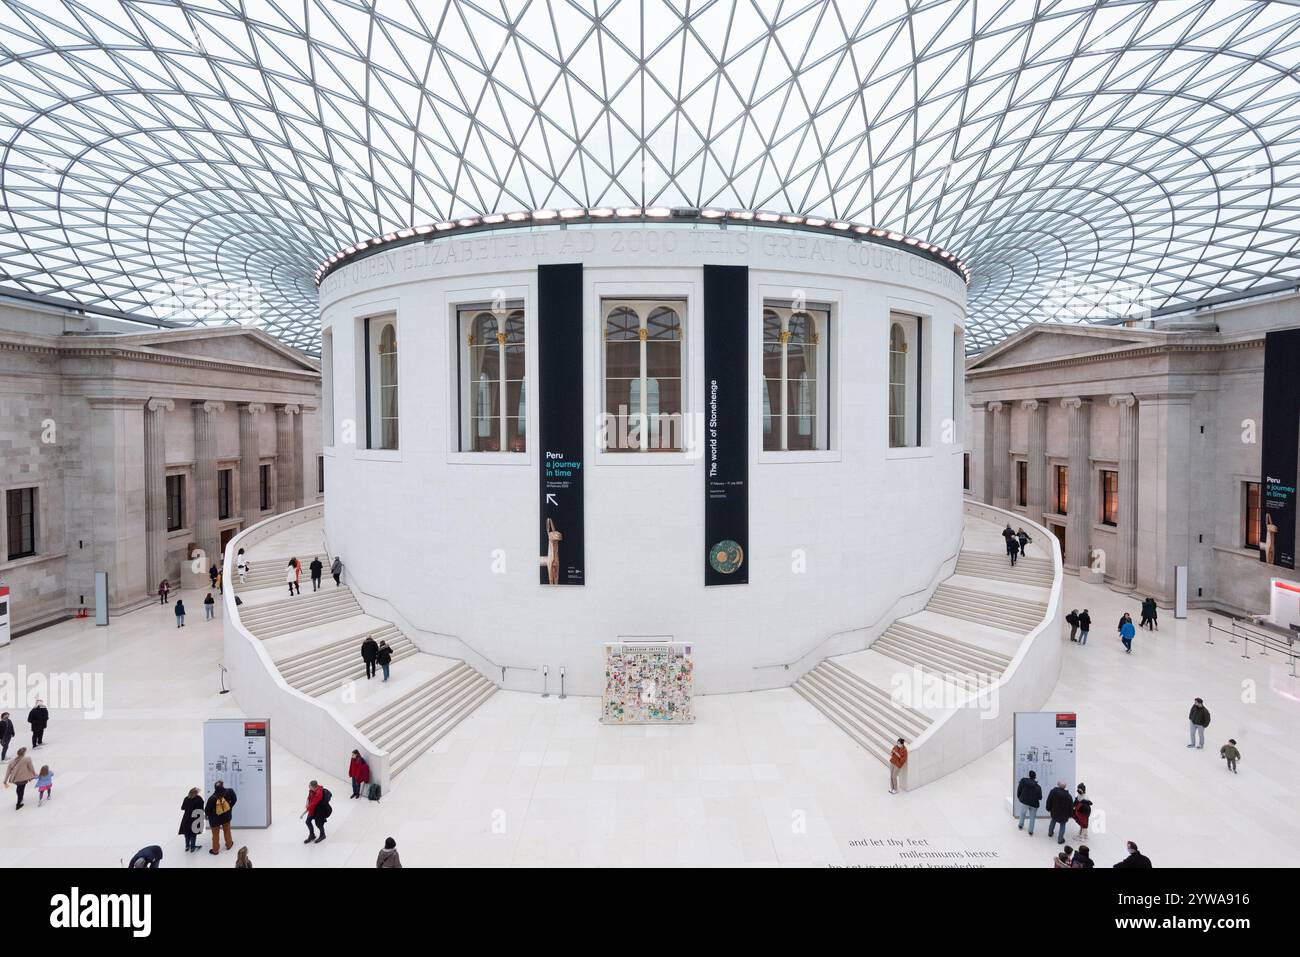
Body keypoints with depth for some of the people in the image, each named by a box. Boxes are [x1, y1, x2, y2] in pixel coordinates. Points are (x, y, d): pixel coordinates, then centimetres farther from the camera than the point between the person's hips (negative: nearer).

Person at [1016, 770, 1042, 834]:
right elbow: (1040, 798, -11)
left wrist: (1018, 797, 11)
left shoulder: (1023, 781, -17)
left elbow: (1019, 790, -7)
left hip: (1024, 801, 1)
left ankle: (1021, 826, 39)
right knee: (1032, 818, 16)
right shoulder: (1038, 787, -19)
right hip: (1033, 804, -1)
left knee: (1022, 813, 27)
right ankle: (1031, 832, 21)